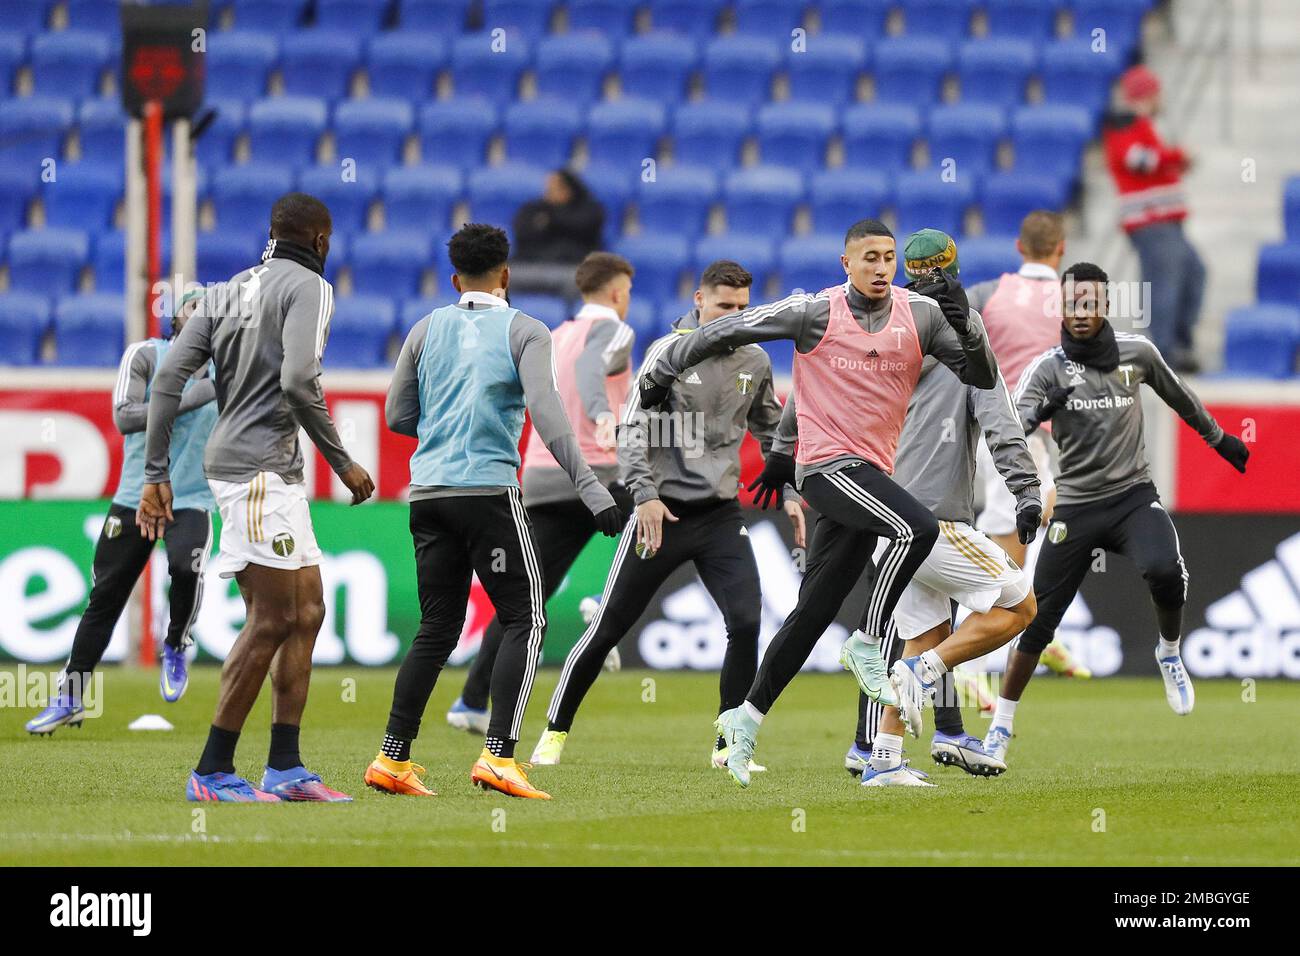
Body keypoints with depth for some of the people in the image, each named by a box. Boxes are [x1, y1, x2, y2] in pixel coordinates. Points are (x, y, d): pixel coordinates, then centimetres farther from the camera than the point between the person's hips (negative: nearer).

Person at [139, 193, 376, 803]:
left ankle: (285, 769, 11)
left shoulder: (225, 293, 18)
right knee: (272, 620, -9)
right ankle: (213, 773, -10)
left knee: (306, 611, 12)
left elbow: (169, 377, 10)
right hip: (260, 470, -9)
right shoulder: (309, 287, -5)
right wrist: (342, 462, -11)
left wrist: (155, 474, 10)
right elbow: (298, 382, -20)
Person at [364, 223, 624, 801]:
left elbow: (398, 416, 13)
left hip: (429, 493, 5)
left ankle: (392, 759, 7)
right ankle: (498, 756, -12)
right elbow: (546, 412, -12)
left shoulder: (427, 330, 11)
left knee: (438, 628, 12)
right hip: (489, 489, -5)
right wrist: (589, 488, -16)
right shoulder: (523, 332, 0)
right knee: (525, 620, 2)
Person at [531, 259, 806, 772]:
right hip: (664, 512, -4)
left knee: (746, 622, -13)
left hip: (722, 515, 4)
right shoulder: (669, 353, -7)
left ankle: (729, 745, 0)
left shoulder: (754, 360, 8)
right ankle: (555, 731, 16)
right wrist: (645, 495, -24)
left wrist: (787, 493, 12)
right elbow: (634, 428, -12)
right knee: (608, 628, 0)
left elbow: (771, 432, 21)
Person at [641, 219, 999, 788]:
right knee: (916, 529, -29)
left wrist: (965, 325, -15)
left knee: (813, 614, 7)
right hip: (828, 464, -5)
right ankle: (867, 646, -15)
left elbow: (982, 377, 4)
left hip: (870, 474, 5)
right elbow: (726, 331, 1)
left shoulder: (920, 314, 4)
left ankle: (747, 719, 16)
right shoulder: (815, 313, -7)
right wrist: (662, 372, 7)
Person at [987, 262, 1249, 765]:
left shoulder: (1137, 352, 0)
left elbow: (1178, 396, 20)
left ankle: (1169, 653, 1)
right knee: (1038, 619, -2)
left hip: (1133, 496, 1)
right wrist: (1042, 411, -40)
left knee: (1165, 571, -29)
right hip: (1076, 506, 0)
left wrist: (1219, 438, 32)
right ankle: (1001, 724, 14)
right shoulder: (1048, 368, -7)